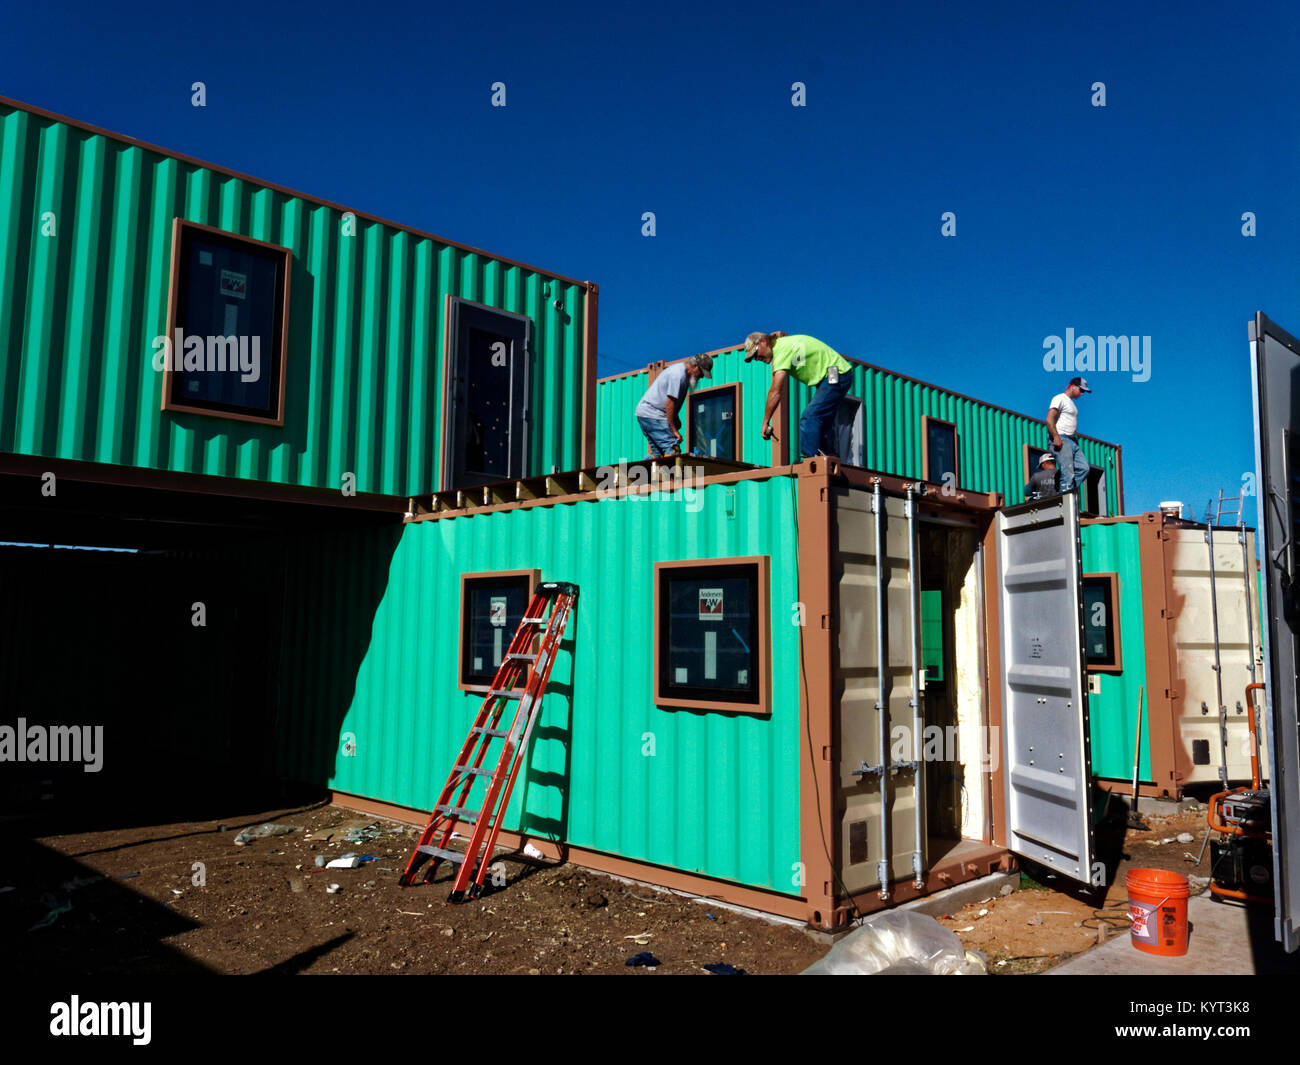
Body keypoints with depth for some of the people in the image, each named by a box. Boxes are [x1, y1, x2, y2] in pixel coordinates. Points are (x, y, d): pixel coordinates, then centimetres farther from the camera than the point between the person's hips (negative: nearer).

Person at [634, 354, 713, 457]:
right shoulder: (678, 375, -17)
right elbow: (669, 403, -21)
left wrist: (676, 419, 15)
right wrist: (674, 430, -18)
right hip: (652, 413, -11)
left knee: (658, 454, 8)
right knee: (672, 449, -19)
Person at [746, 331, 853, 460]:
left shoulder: (782, 348, -18)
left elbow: (776, 392, -23)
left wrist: (765, 422, -19)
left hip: (836, 374, -10)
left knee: (809, 419, -16)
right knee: (823, 422, 16)